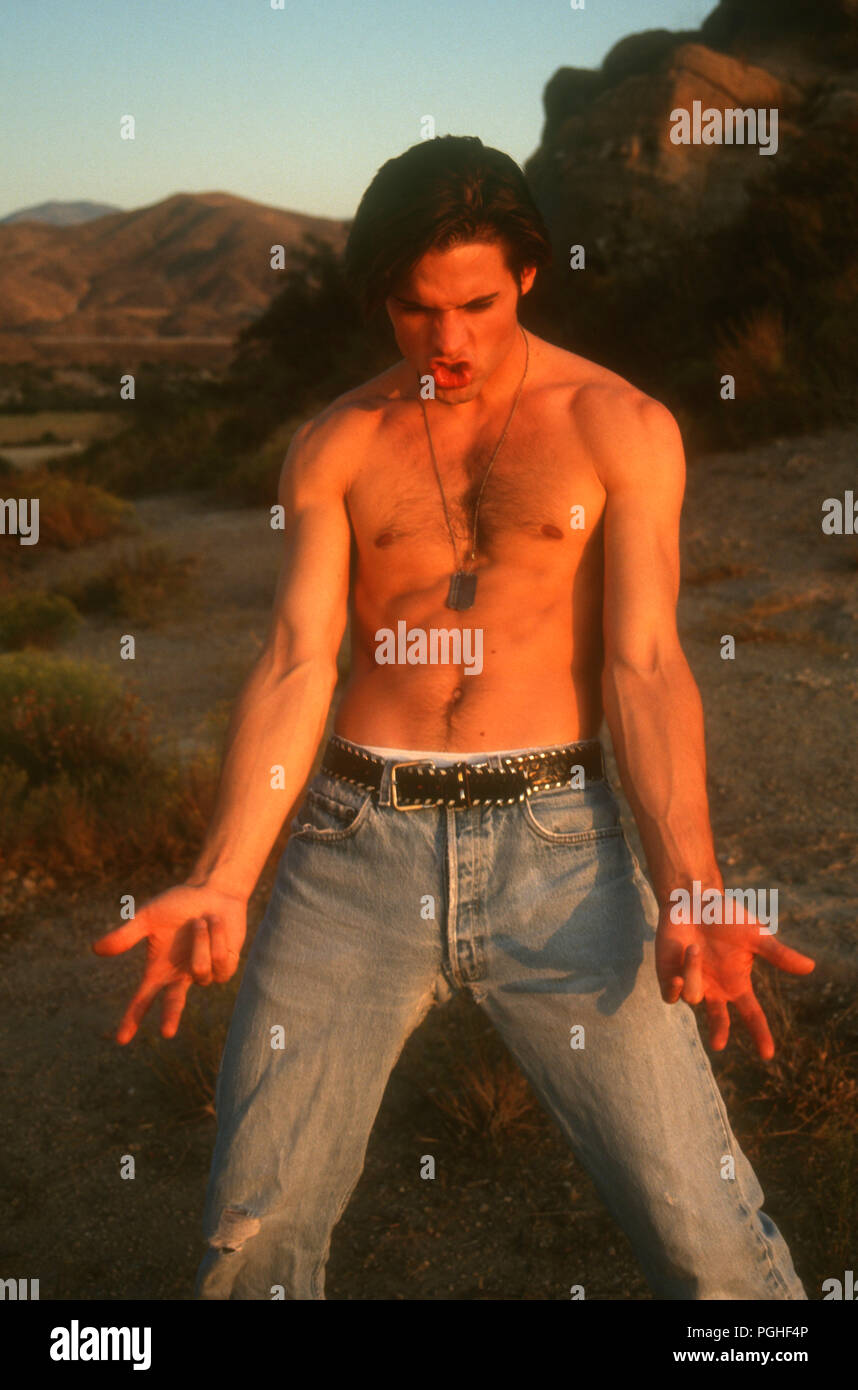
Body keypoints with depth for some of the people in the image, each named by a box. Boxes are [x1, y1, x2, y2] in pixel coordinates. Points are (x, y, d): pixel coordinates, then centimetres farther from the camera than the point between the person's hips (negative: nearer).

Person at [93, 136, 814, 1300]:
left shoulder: (621, 428, 4)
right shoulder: (333, 448, 8)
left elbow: (644, 666, -3)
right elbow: (295, 668, 0)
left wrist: (690, 892, -17)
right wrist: (221, 885, -15)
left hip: (553, 847, -1)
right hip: (355, 849, 2)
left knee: (706, 1235, -3)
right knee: (257, 1232, 6)